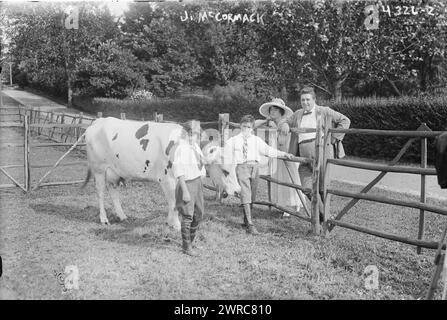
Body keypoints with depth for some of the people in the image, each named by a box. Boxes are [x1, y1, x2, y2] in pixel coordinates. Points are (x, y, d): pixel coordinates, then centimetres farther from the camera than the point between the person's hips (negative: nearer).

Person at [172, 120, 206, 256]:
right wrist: (185, 191, -21)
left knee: (198, 215, 14)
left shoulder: (195, 146, 9)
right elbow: (179, 172, -19)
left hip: (197, 183, 8)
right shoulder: (181, 148, -17)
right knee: (187, 216, -1)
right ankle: (186, 247, 12)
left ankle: (190, 241, 30)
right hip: (187, 184, -8)